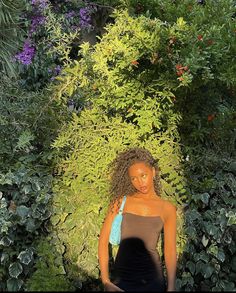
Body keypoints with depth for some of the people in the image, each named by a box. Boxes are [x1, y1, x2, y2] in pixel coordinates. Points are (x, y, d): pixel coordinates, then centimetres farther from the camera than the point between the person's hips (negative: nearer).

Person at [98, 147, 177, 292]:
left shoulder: (167, 208, -4)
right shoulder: (120, 202, -6)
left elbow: (170, 251, -2)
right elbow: (103, 240, -5)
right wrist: (105, 280, -9)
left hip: (152, 280, 1)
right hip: (121, 278, 0)